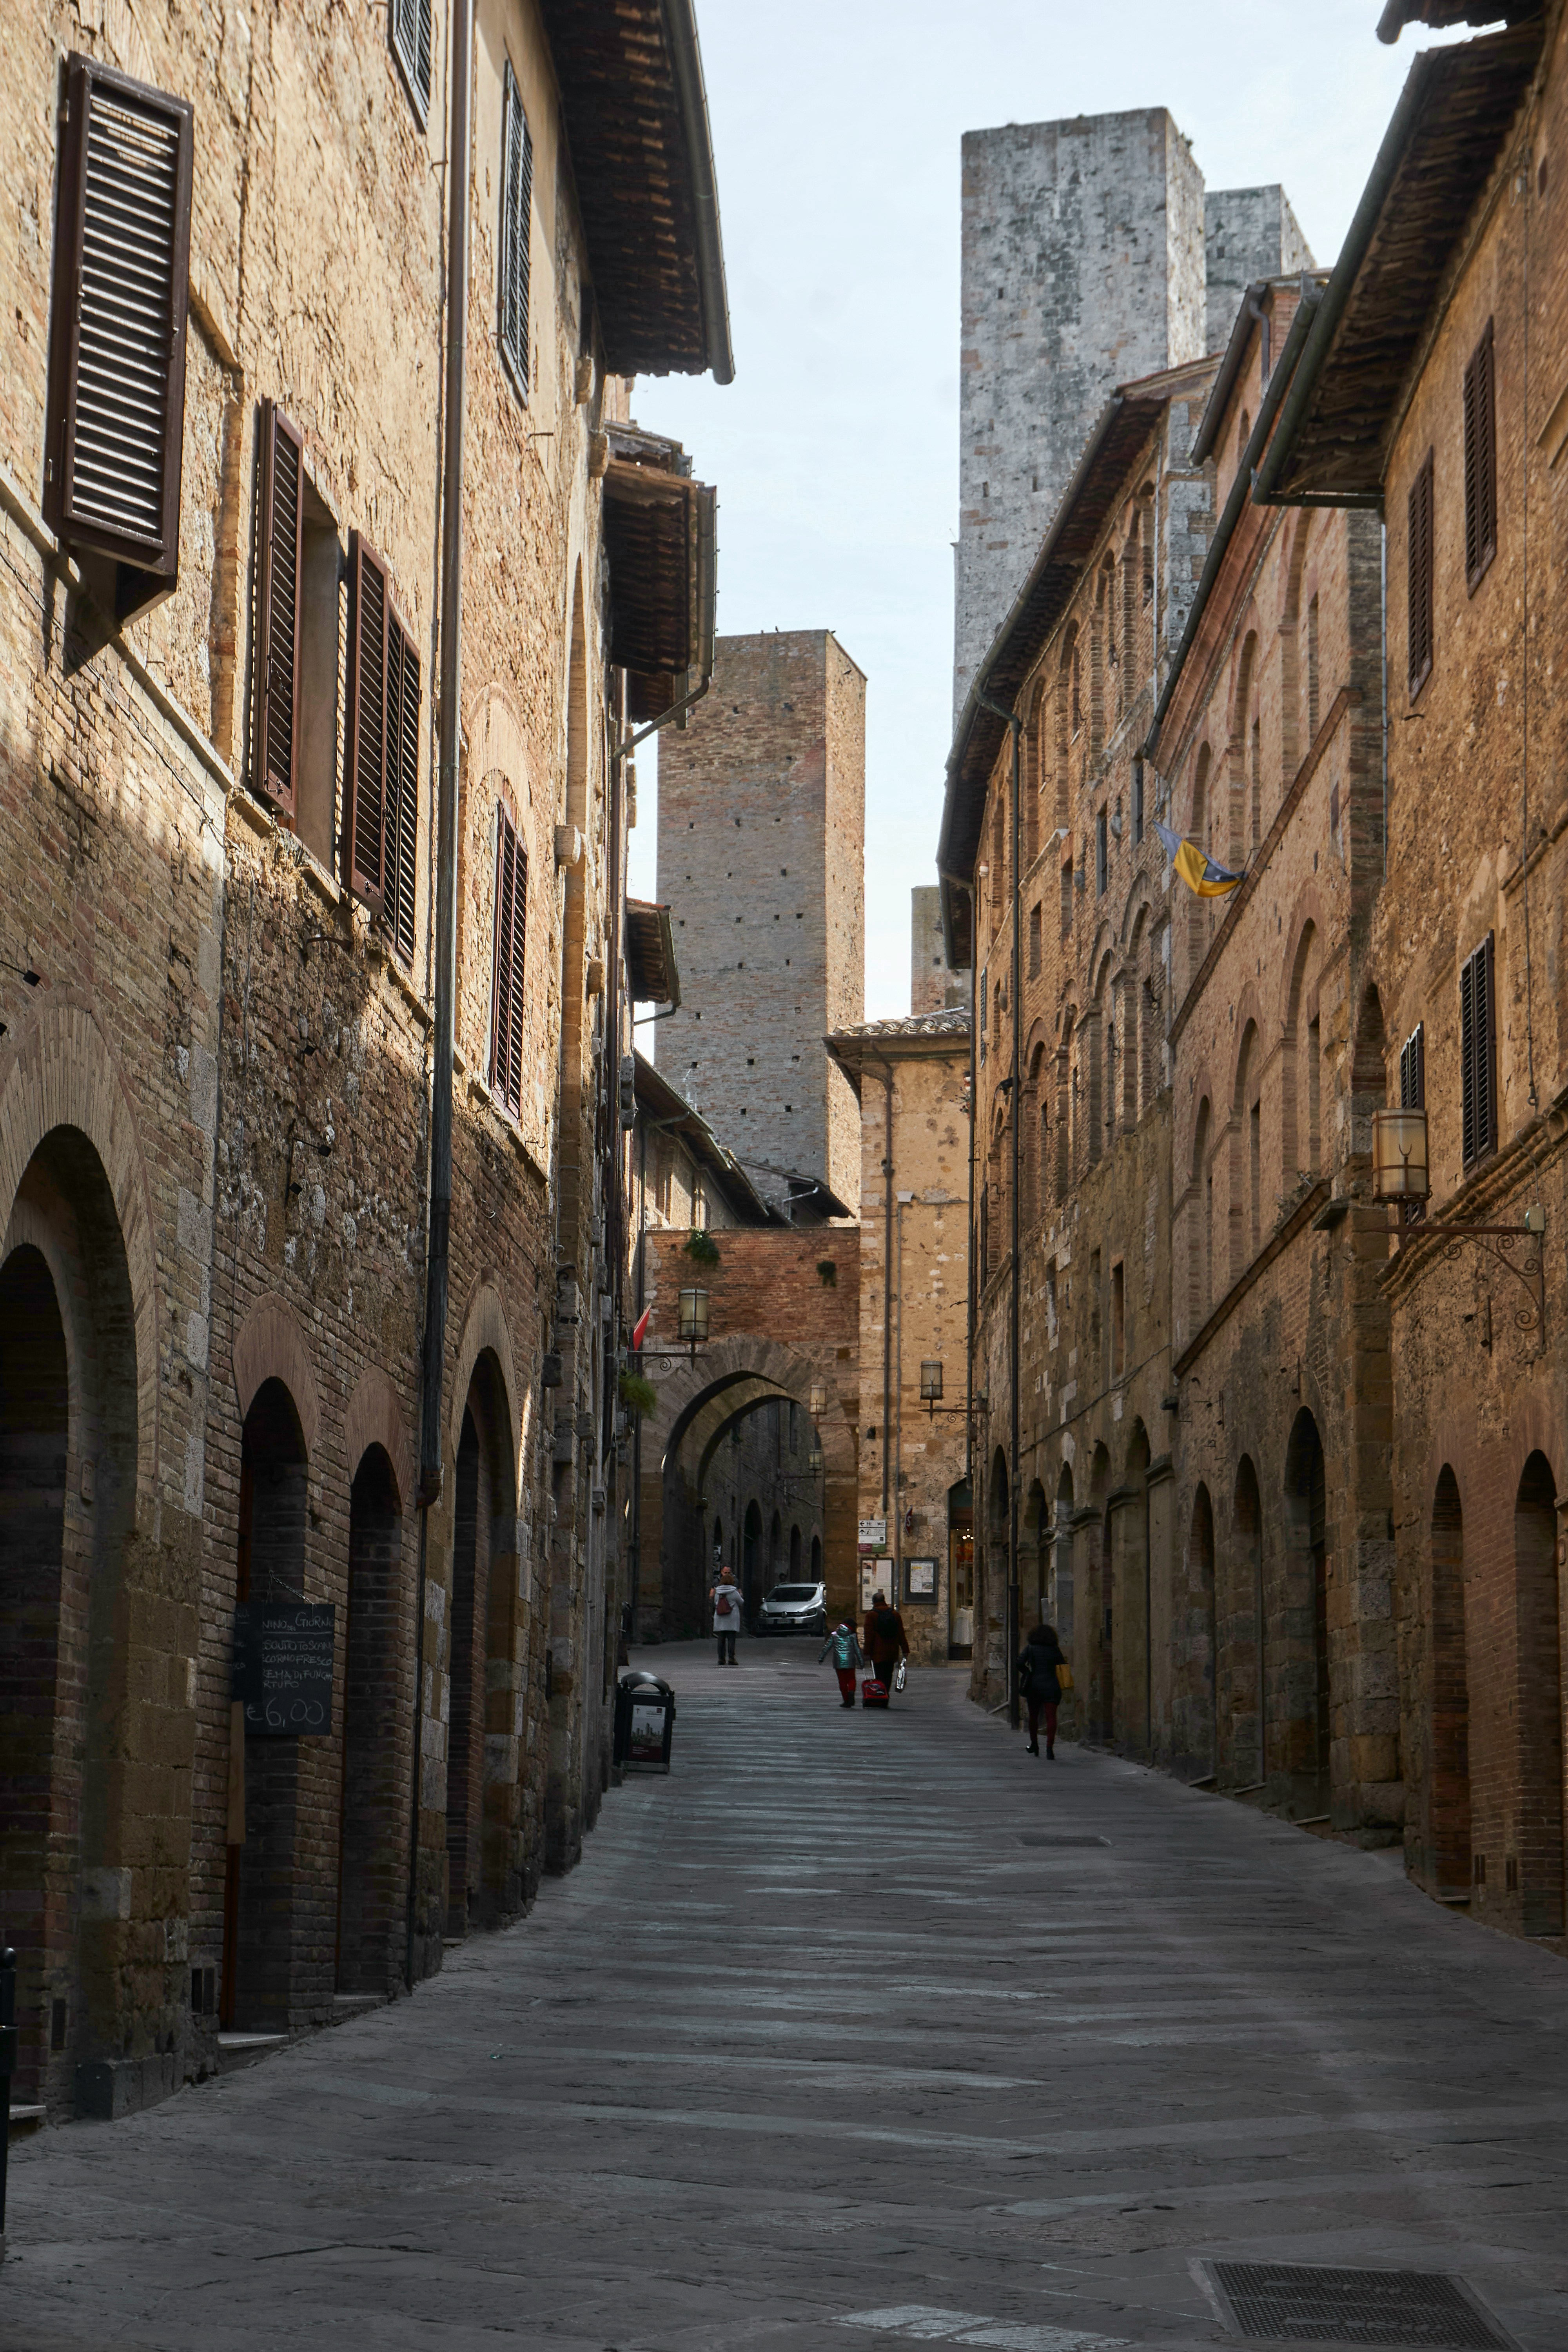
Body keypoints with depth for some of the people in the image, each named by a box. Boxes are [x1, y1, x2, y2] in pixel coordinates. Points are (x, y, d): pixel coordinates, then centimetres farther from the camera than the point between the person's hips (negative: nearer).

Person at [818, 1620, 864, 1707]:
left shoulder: (834, 1635, 4)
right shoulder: (852, 1636, -1)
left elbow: (827, 1647, 5)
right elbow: (857, 1650, 1)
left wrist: (821, 1658, 12)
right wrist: (861, 1662, 7)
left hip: (838, 1662, 1)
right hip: (850, 1662, -1)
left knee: (842, 1681, 7)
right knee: (851, 1679, 11)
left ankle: (847, 1701, 3)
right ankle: (851, 1691, -20)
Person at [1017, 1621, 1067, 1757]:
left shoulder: (1030, 1648, 0)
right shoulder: (1055, 1650, 3)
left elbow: (1020, 1663, -9)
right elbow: (1063, 1666, 4)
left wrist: (1028, 1673, 6)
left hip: (1034, 1685, 0)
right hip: (1051, 1686, 0)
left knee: (1033, 1716, 18)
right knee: (1051, 1717, -3)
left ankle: (1034, 1744, 29)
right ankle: (1050, 1746, -17)